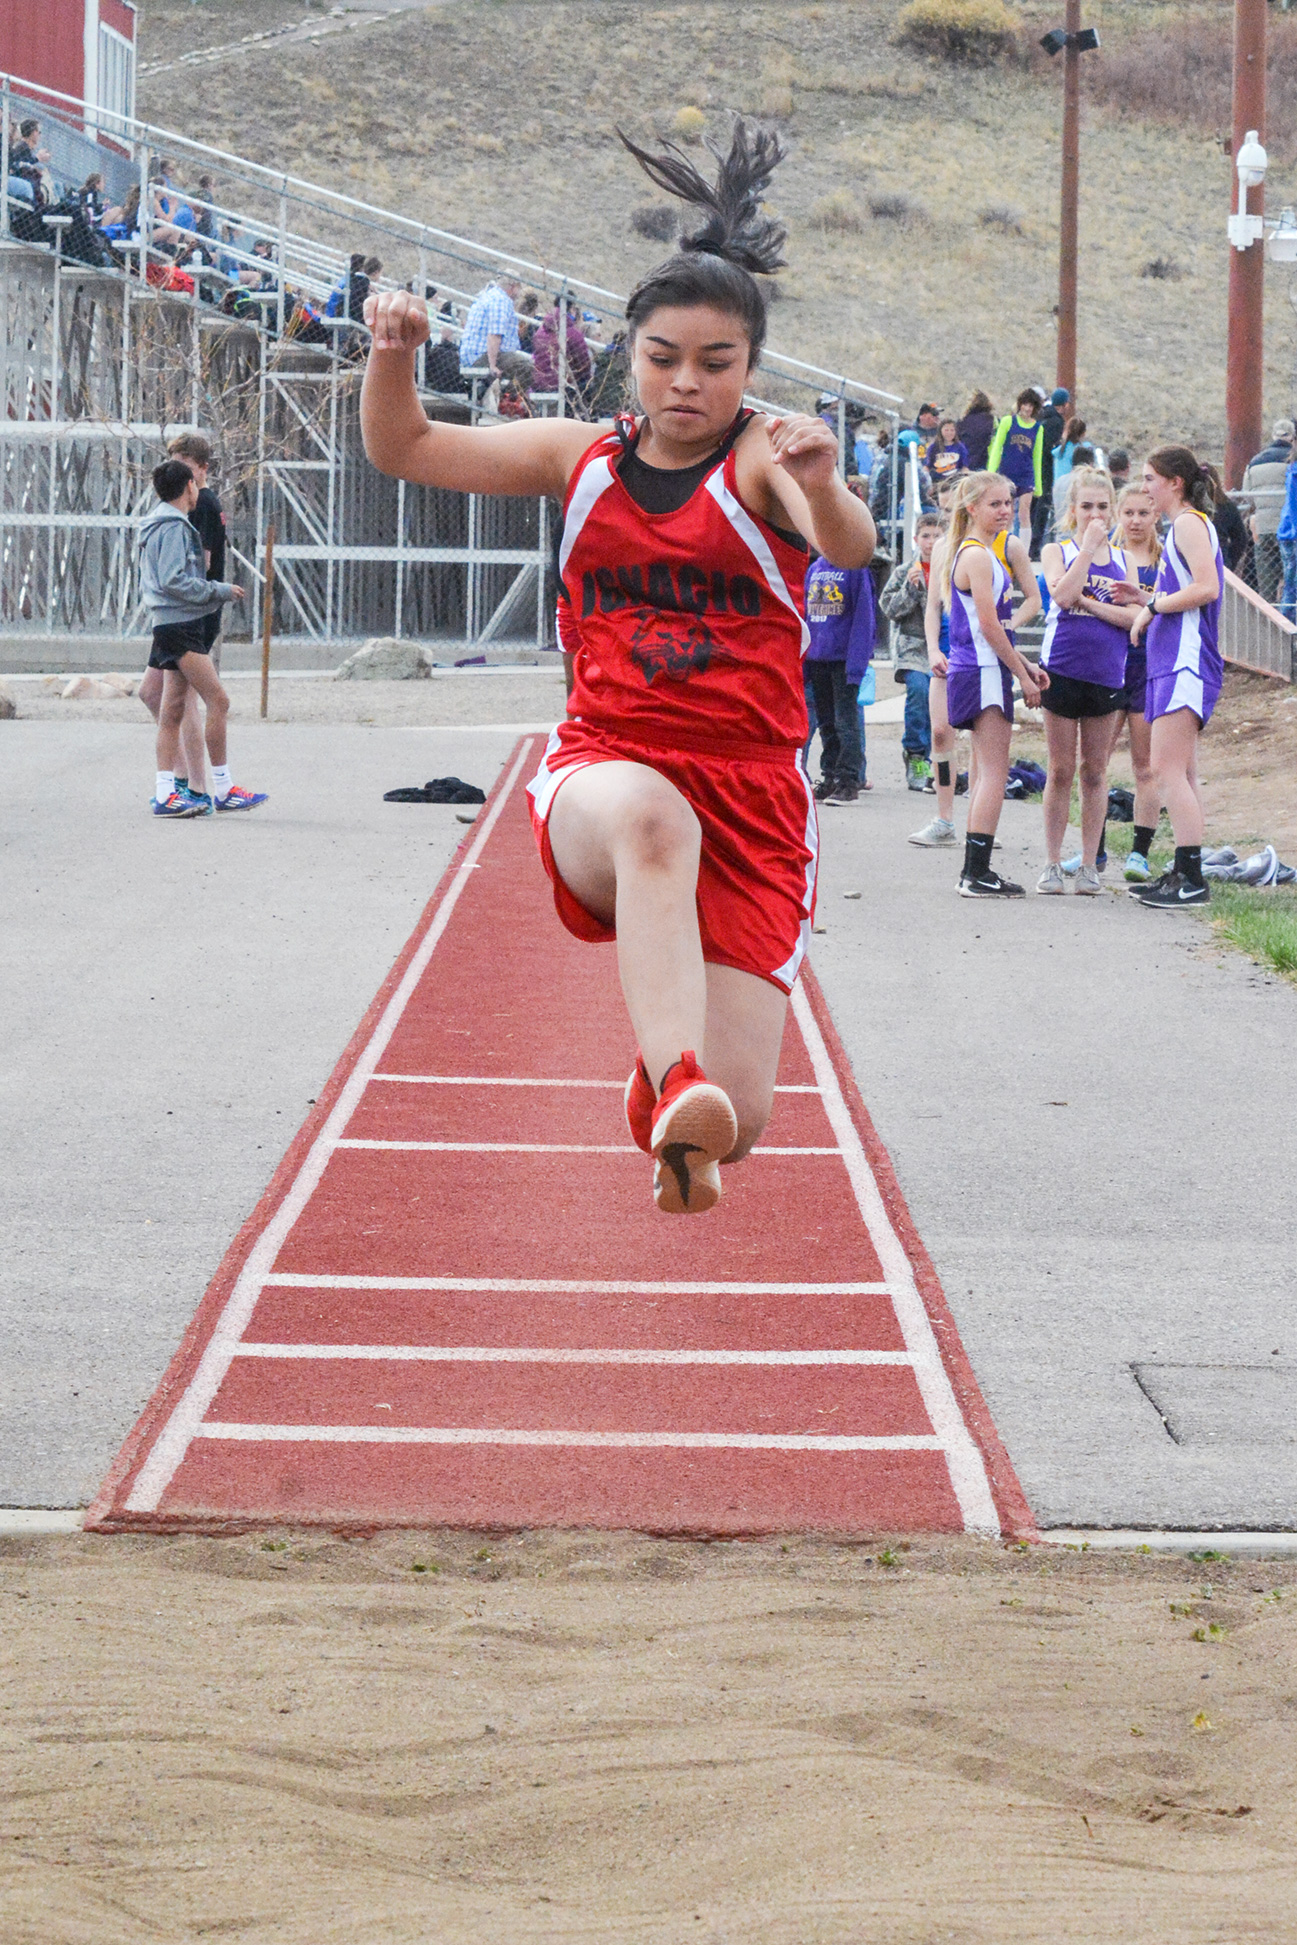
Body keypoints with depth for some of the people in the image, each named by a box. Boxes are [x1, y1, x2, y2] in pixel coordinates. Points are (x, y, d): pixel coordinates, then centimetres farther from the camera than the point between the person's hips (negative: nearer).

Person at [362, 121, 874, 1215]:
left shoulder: (763, 457, -2)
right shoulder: (581, 456, 10)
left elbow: (850, 549, -23)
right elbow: (405, 450, 13)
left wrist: (823, 492, -47)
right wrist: (393, 356, -8)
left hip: (751, 791, -1)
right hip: (605, 766, 1)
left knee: (735, 1123, -8)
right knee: (651, 816, -41)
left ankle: (669, 1078, 32)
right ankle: (676, 1083, -54)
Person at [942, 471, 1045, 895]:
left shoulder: (983, 552, 18)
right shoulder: (978, 556, -13)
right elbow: (989, 626, -17)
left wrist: (1024, 665, 17)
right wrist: (1023, 676, -12)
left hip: (977, 671, 11)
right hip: (984, 672, -11)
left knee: (985, 772, 13)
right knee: (994, 772, -10)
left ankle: (975, 871, 16)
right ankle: (977, 874, -13)